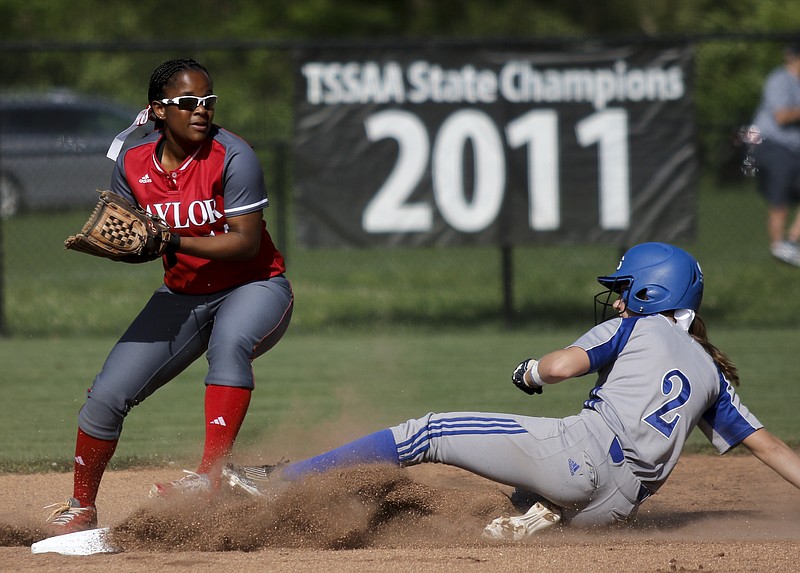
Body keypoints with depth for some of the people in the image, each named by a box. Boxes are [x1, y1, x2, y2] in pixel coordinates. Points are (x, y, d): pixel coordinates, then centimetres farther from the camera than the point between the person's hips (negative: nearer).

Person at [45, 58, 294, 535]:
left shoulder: (232, 156, -20)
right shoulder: (133, 163, -5)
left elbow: (247, 243, -24)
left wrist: (173, 242, -34)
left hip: (254, 287, -5)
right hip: (181, 296, 5)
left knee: (230, 342, -40)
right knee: (107, 395, -2)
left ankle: (209, 477, -45)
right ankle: (82, 510, 17)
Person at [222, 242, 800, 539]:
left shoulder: (635, 327, 10)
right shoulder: (711, 371, 26)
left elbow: (562, 365, -3)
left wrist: (530, 370, 18)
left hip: (584, 452, -6)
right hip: (617, 506, 6)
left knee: (427, 433, -1)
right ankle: (545, 512, 0)